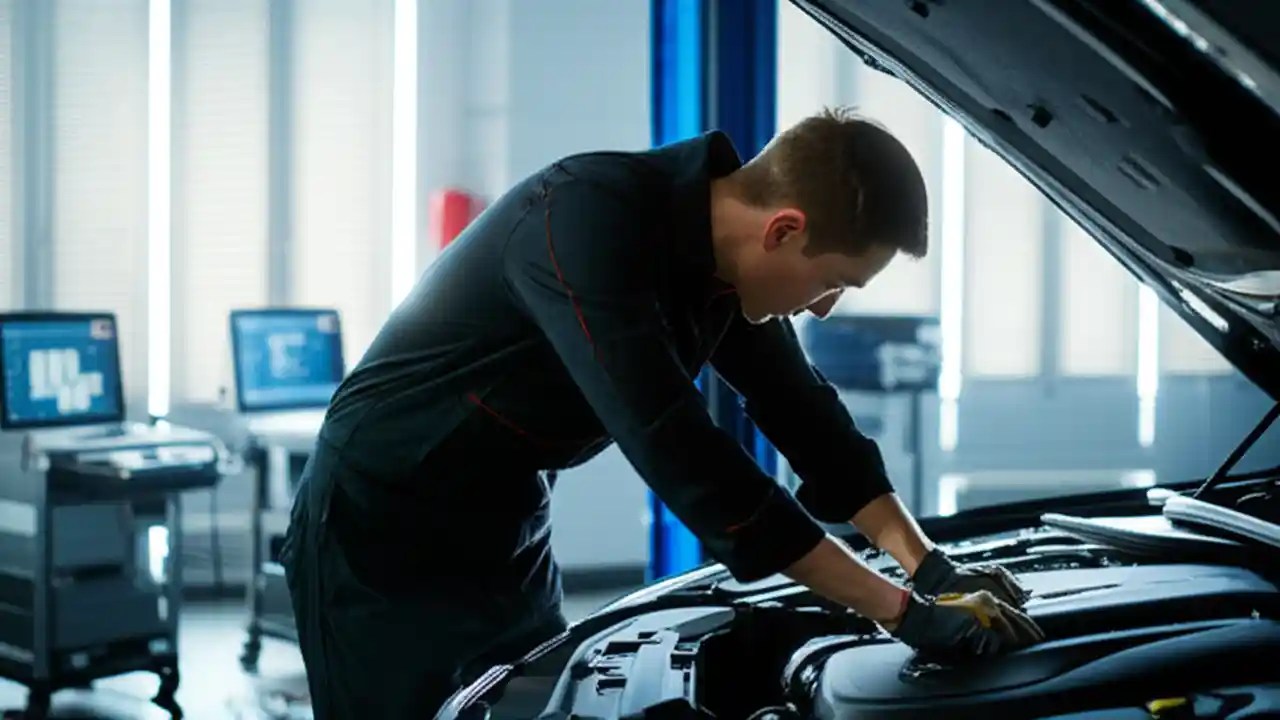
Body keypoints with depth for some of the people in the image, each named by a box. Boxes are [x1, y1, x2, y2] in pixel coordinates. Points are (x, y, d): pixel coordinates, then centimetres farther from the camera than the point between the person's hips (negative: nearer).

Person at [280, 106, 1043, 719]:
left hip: (509, 534, 7)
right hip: (383, 535, -7)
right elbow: (678, 453, -38)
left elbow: (802, 410, 8)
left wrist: (928, 564, 0)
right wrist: (904, 611, -35)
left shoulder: (727, 256, -6)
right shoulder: (587, 221, -32)